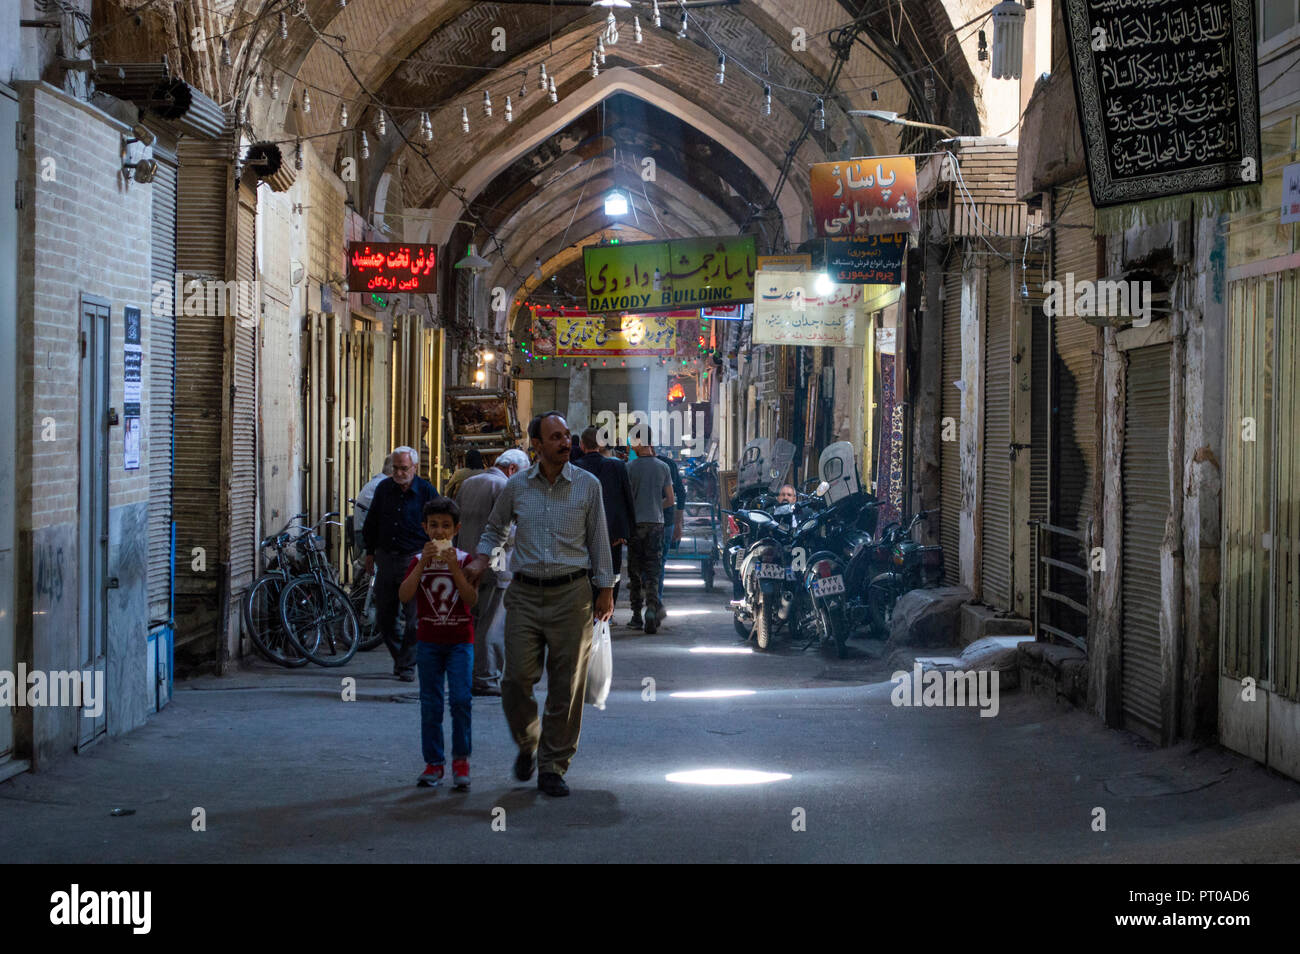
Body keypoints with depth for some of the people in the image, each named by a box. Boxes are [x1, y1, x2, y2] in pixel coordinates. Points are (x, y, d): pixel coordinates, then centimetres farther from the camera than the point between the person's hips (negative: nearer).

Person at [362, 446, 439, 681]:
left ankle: (407, 665, 3)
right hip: (386, 557, 4)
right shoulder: (384, 488, 7)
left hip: (415, 558, -4)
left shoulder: (426, 491, -4)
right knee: (384, 616, 8)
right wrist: (370, 552, 15)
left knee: (414, 617, -6)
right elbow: (371, 521, 17)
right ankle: (399, 656, 25)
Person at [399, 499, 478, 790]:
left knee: (460, 699, -13)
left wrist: (454, 567, -21)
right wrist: (424, 564, -19)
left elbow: (472, 598, -12)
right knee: (430, 704, 4)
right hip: (429, 641, 2)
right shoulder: (419, 561, 4)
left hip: (460, 641, -2)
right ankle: (433, 763, 12)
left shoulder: (464, 560, 1)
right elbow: (404, 596, -11)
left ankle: (461, 760, 0)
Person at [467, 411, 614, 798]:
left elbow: (598, 539, 7)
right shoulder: (517, 486, 5)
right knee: (516, 679, -5)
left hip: (571, 595, -1)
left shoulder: (587, 485, 2)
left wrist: (606, 591, 4)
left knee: (566, 686, 0)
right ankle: (527, 744, 22)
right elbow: (494, 527, 21)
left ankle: (553, 767, 11)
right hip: (525, 595, 1)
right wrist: (480, 560, 4)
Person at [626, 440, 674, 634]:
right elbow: (670, 500, 7)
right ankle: (652, 609, -19)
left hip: (636, 523, -2)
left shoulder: (630, 468, -5)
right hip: (656, 523, 2)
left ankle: (636, 616, 10)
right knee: (653, 571, 2)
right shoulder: (663, 467, 3)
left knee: (635, 571, 8)